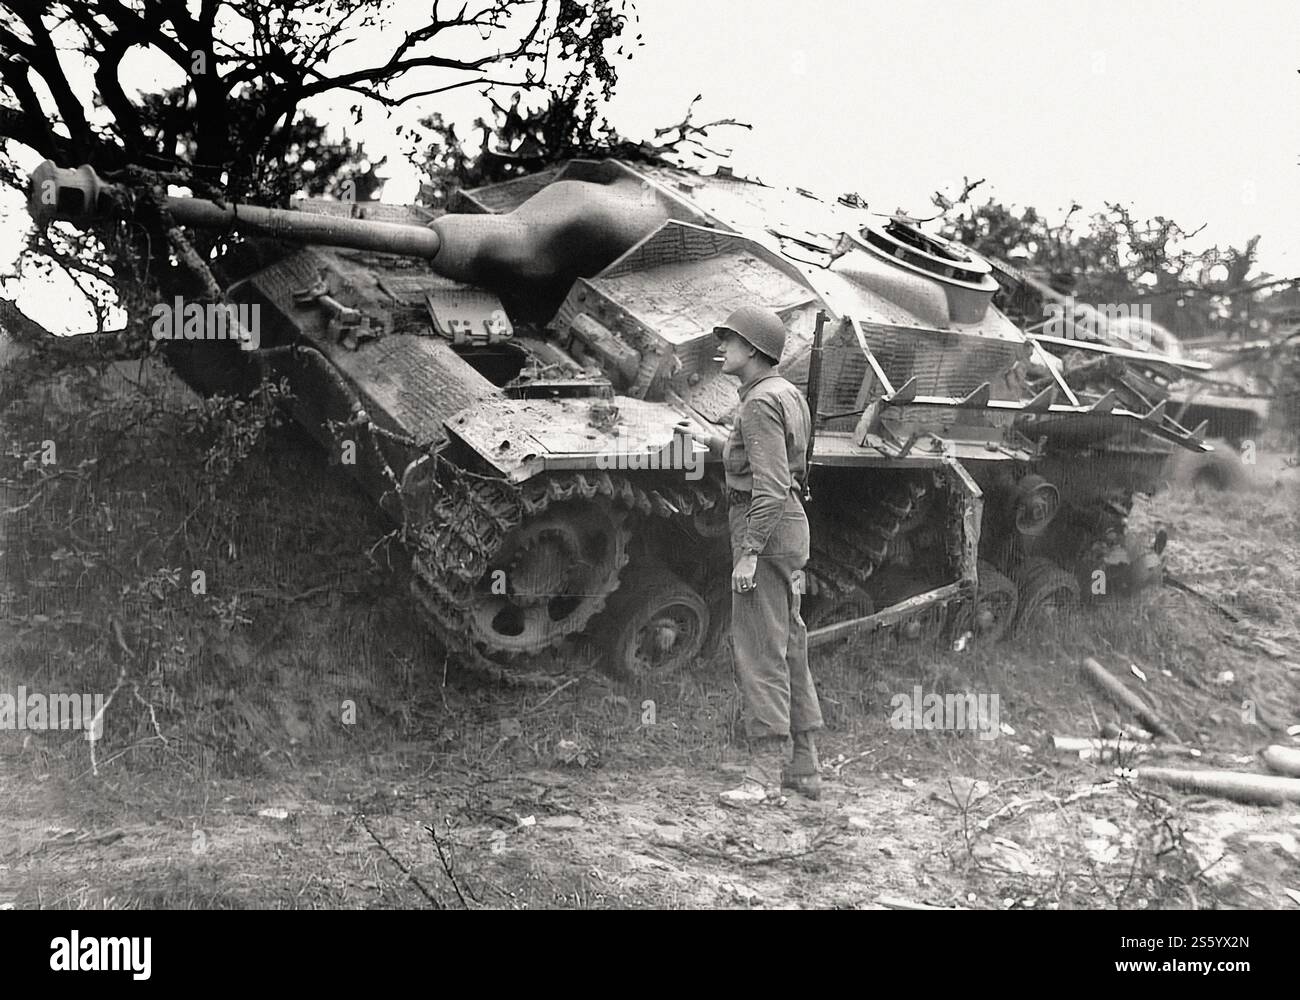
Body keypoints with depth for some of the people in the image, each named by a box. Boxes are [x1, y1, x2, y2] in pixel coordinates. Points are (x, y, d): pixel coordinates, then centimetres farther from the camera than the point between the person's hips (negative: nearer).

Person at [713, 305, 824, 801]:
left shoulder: (761, 402, -16)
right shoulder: (788, 395, 15)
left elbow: (771, 485, -23)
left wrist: (748, 553, -24)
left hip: (763, 530, -10)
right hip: (789, 525, 10)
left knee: (759, 652, -8)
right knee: (788, 648, 11)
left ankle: (765, 773, -6)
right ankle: (804, 768, 17)